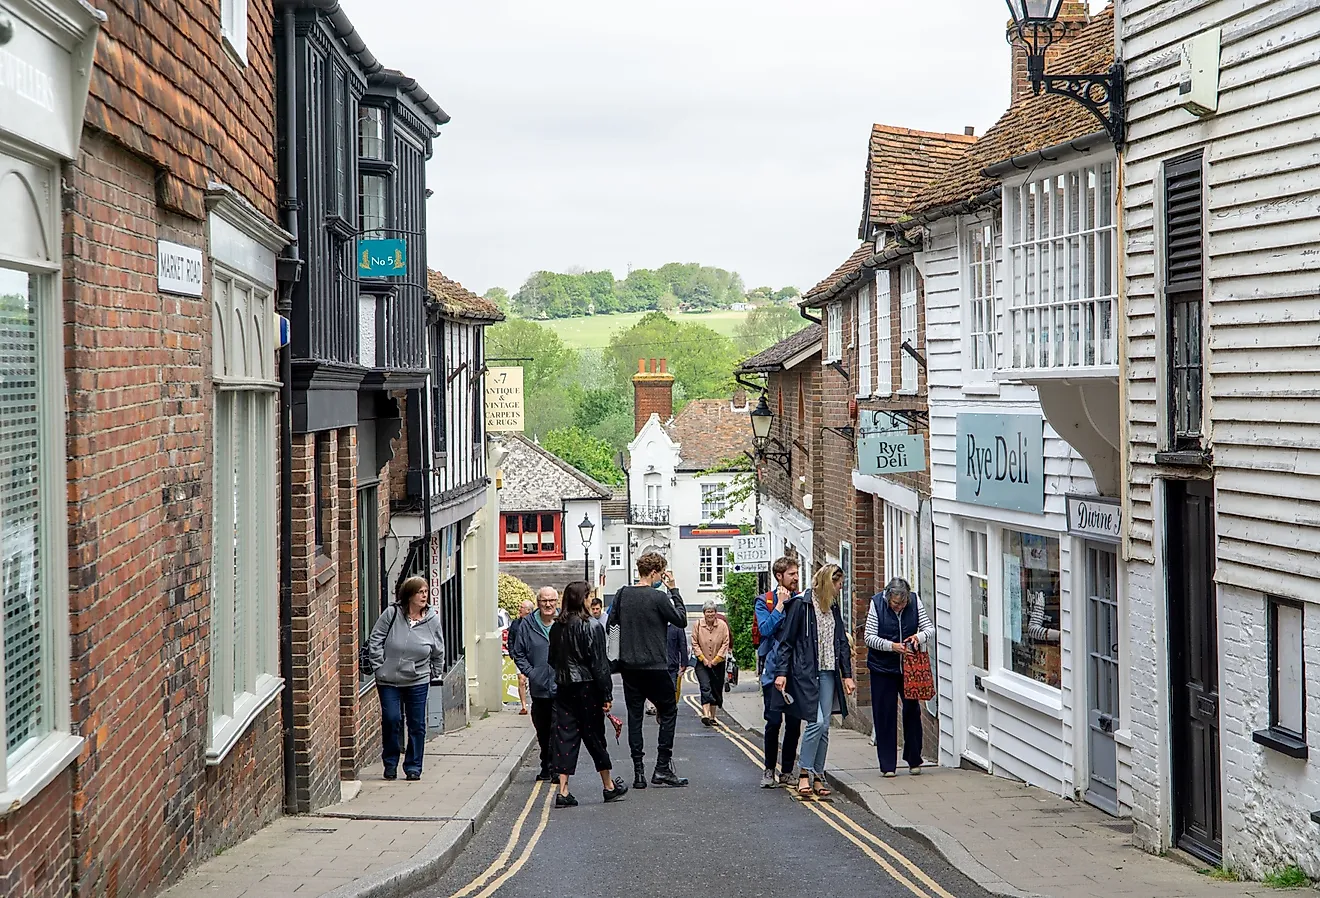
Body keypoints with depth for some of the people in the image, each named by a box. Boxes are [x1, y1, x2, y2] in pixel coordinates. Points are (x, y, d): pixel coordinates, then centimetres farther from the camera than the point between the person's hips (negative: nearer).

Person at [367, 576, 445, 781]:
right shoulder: (392, 614, -7)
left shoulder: (432, 620, -1)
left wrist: (436, 675, 9)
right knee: (391, 720, -6)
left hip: (418, 681, 2)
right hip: (388, 680, -2)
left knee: (417, 725, 4)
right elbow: (375, 641, -2)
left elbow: (438, 652, 10)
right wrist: (379, 667, -6)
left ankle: (413, 767, 15)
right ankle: (390, 764, 11)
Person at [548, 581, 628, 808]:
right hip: (587, 687, -5)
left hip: (563, 687, 5)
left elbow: (552, 659, 11)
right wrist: (607, 694, -9)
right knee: (594, 736, 7)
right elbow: (599, 663, -13)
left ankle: (563, 791, -1)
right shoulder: (591, 627, -13)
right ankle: (609, 786, 21)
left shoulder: (557, 627, 4)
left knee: (565, 736, 4)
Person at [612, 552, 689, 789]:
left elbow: (612, 621, 10)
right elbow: (681, 620, -3)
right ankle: (662, 768, 2)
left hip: (628, 665, 5)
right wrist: (673, 591, 2)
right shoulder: (659, 597, -12)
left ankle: (638, 771, 5)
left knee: (634, 716, 7)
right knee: (668, 711, 8)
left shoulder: (622, 594, 4)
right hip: (655, 667, -5)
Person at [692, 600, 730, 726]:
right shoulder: (697, 625, -4)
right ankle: (705, 715, -28)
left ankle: (712, 717, 17)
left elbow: (725, 644, -4)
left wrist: (715, 660, -8)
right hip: (702, 664, -2)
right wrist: (703, 659, -8)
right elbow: (695, 644, -1)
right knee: (705, 687, -17)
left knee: (716, 690, 7)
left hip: (718, 664, 2)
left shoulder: (722, 625, -4)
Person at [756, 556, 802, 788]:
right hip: (774, 669, -3)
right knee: (773, 722, -6)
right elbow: (765, 629, -12)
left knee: (794, 723, 5)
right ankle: (769, 770, 6)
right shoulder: (765, 601, 2)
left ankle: (787, 771, 14)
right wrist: (781, 604, -11)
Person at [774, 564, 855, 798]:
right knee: (816, 721, -15)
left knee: (824, 726, 4)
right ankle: (804, 774, -5)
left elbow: (842, 643, 18)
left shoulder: (833, 608, 14)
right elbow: (787, 640, -6)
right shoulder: (801, 605, -6)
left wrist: (847, 675, 12)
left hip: (827, 673, 6)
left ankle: (818, 776, 11)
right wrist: (781, 672, -11)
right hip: (805, 673, -6)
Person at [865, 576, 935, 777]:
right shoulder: (877, 603, -11)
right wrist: (892, 646, -24)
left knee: (912, 710, 4)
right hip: (883, 668, -2)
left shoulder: (915, 601, -5)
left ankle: (914, 760, 19)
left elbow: (929, 627, 2)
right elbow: (869, 637, -10)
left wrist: (919, 637, -20)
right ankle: (887, 764, 8)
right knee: (885, 715, 0)